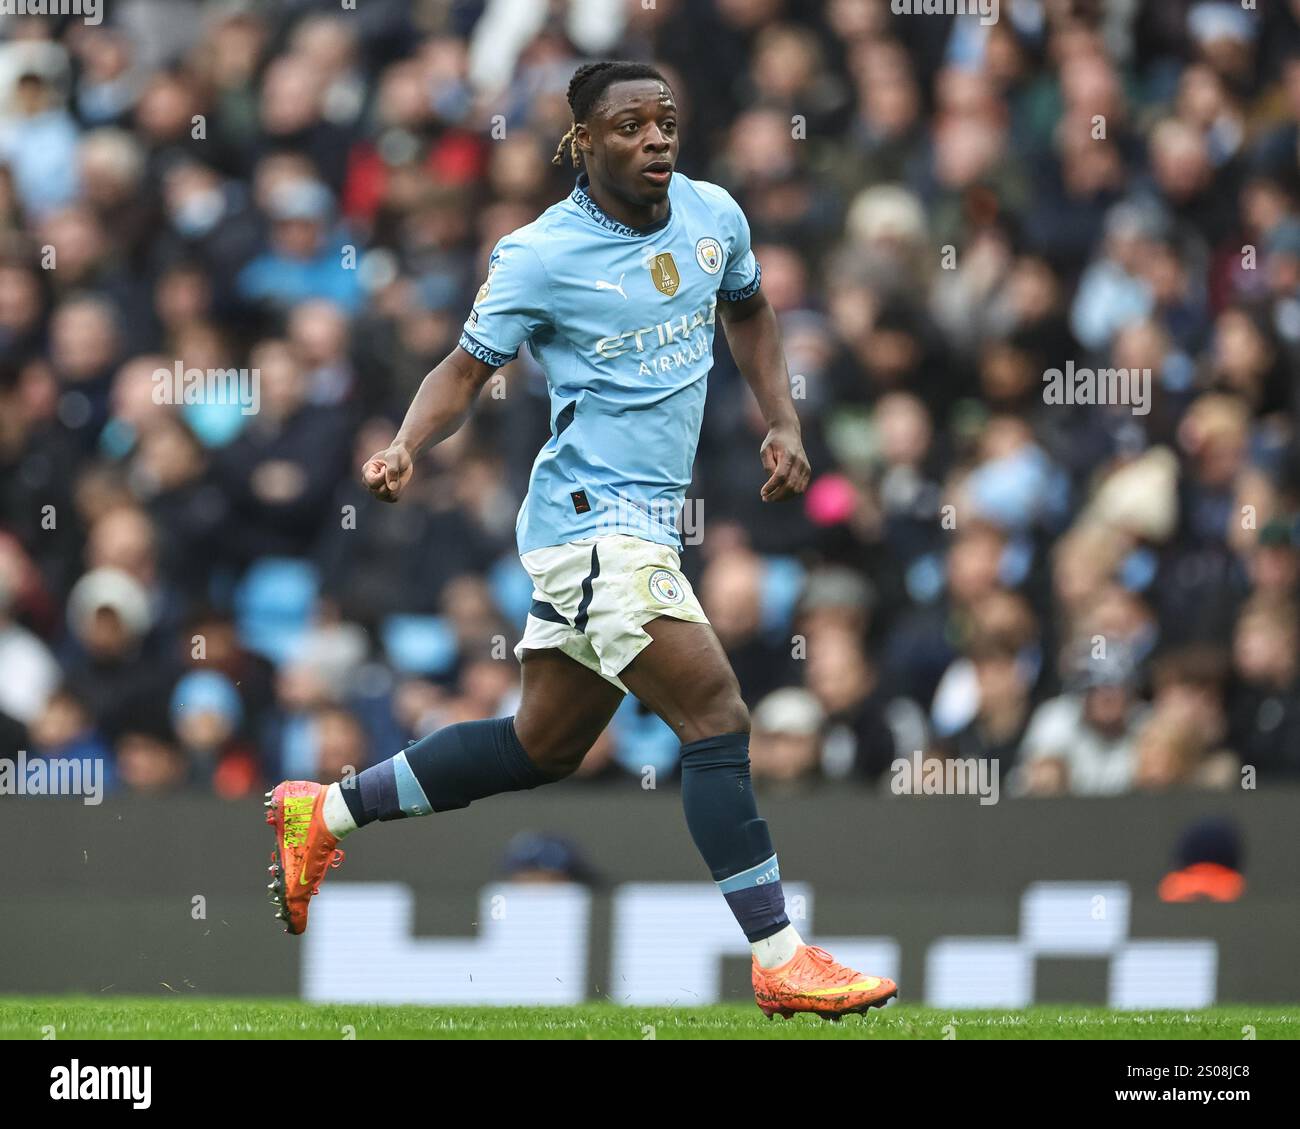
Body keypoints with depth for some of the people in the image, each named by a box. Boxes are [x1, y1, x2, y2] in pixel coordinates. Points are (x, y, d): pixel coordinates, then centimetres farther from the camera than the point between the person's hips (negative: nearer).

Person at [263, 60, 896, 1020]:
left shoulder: (714, 216, 6)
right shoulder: (540, 257, -12)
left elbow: (748, 311, 25)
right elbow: (467, 369, -3)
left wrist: (783, 425, 14)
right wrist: (406, 451, -20)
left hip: (645, 524, 8)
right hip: (594, 518, -8)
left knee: (545, 744, 17)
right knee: (717, 715, -16)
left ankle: (325, 813, 29)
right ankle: (781, 959, -13)